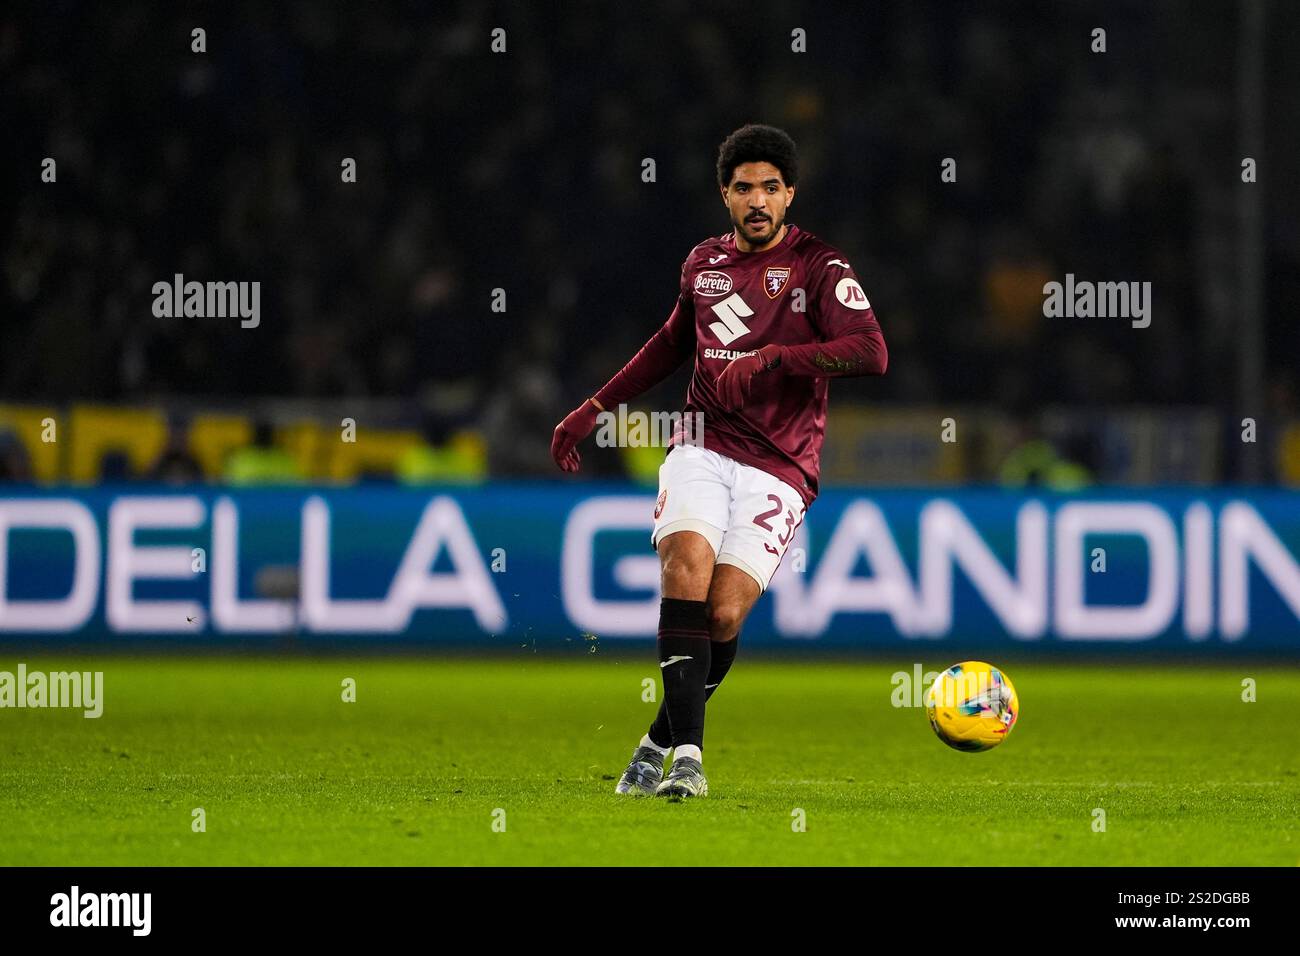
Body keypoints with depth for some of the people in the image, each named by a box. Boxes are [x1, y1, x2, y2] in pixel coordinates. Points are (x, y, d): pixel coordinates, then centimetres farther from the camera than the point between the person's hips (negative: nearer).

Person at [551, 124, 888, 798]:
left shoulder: (819, 267, -2)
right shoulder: (703, 263, 14)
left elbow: (870, 352, -17)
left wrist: (771, 357, -24)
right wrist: (595, 408, 33)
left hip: (779, 468, -3)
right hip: (703, 446, 3)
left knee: (723, 615, -14)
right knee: (686, 568, -24)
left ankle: (659, 743, 7)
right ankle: (687, 753, -27)